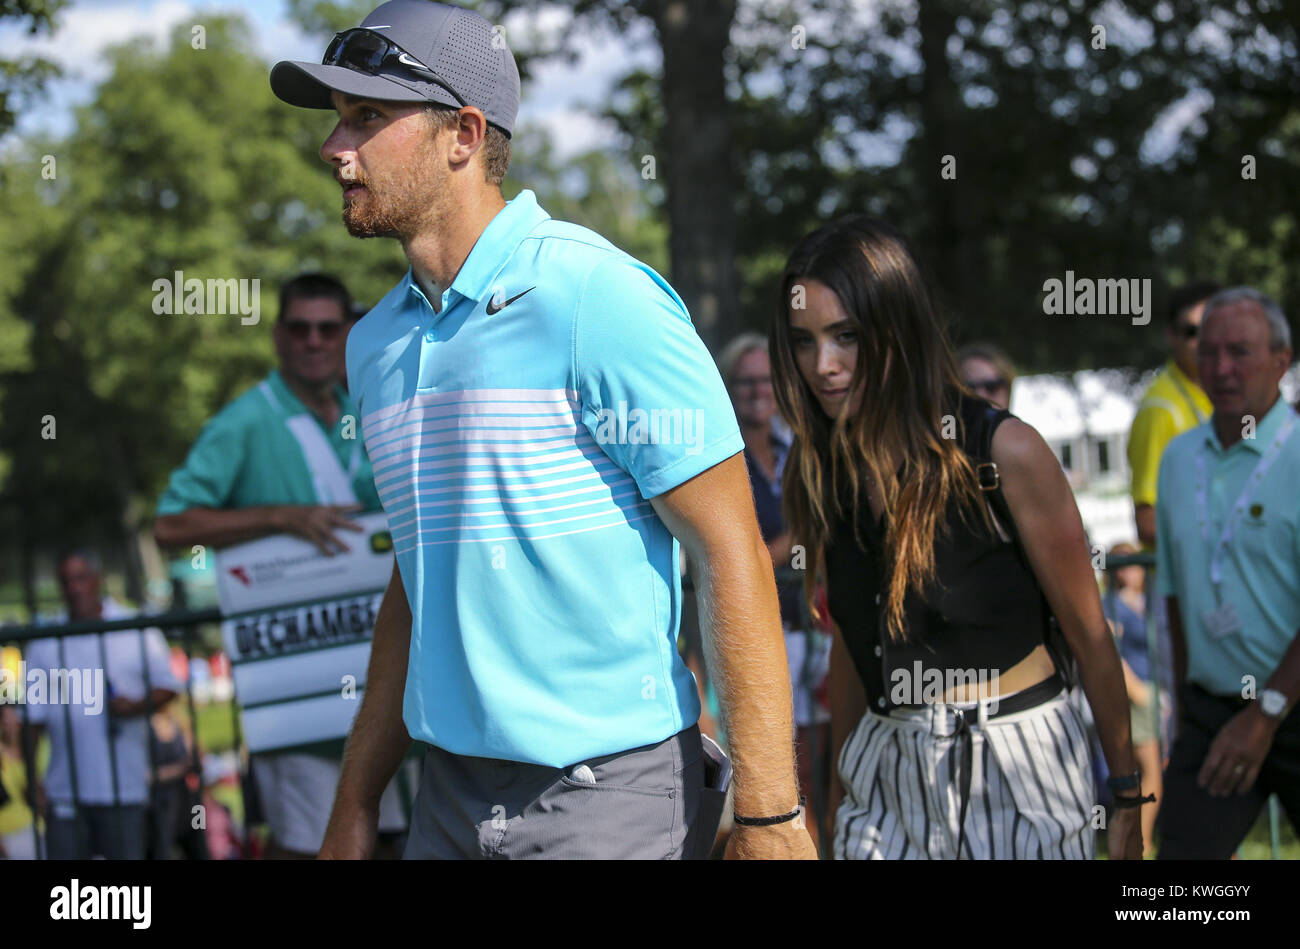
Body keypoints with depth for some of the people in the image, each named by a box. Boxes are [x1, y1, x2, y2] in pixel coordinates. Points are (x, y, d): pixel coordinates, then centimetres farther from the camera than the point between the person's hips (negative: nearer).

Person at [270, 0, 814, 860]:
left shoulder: (596, 297, -13)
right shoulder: (376, 344, 10)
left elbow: (731, 553, -14)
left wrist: (768, 818, -18)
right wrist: (355, 807, 19)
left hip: (612, 790, -7)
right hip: (450, 793, 7)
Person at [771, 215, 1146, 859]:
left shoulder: (1004, 453, -13)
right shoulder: (821, 474, 3)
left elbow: (1088, 636, -7)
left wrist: (1126, 796, -3)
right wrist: (841, 781, 17)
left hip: (1015, 769, -4)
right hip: (887, 769, 4)